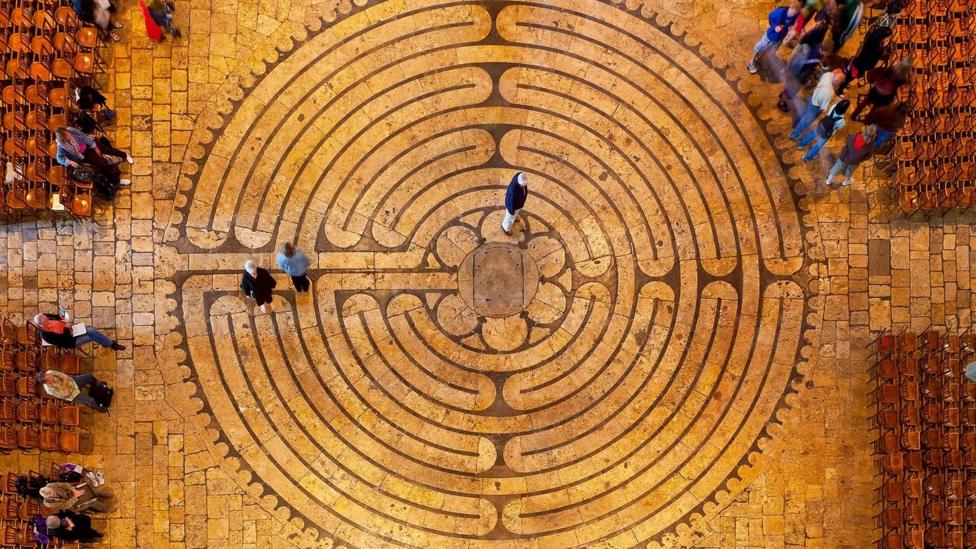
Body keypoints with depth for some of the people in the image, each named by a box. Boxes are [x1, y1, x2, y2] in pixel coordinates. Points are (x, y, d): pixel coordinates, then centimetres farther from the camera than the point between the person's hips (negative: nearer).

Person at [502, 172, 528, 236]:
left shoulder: (520, 175, -30)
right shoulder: (513, 189, -49)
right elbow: (511, 201, -29)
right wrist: (512, 211, -12)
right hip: (512, 204, -6)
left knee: (516, 212, 39)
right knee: (510, 217, 26)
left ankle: (514, 216, 73)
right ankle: (506, 227, 58)